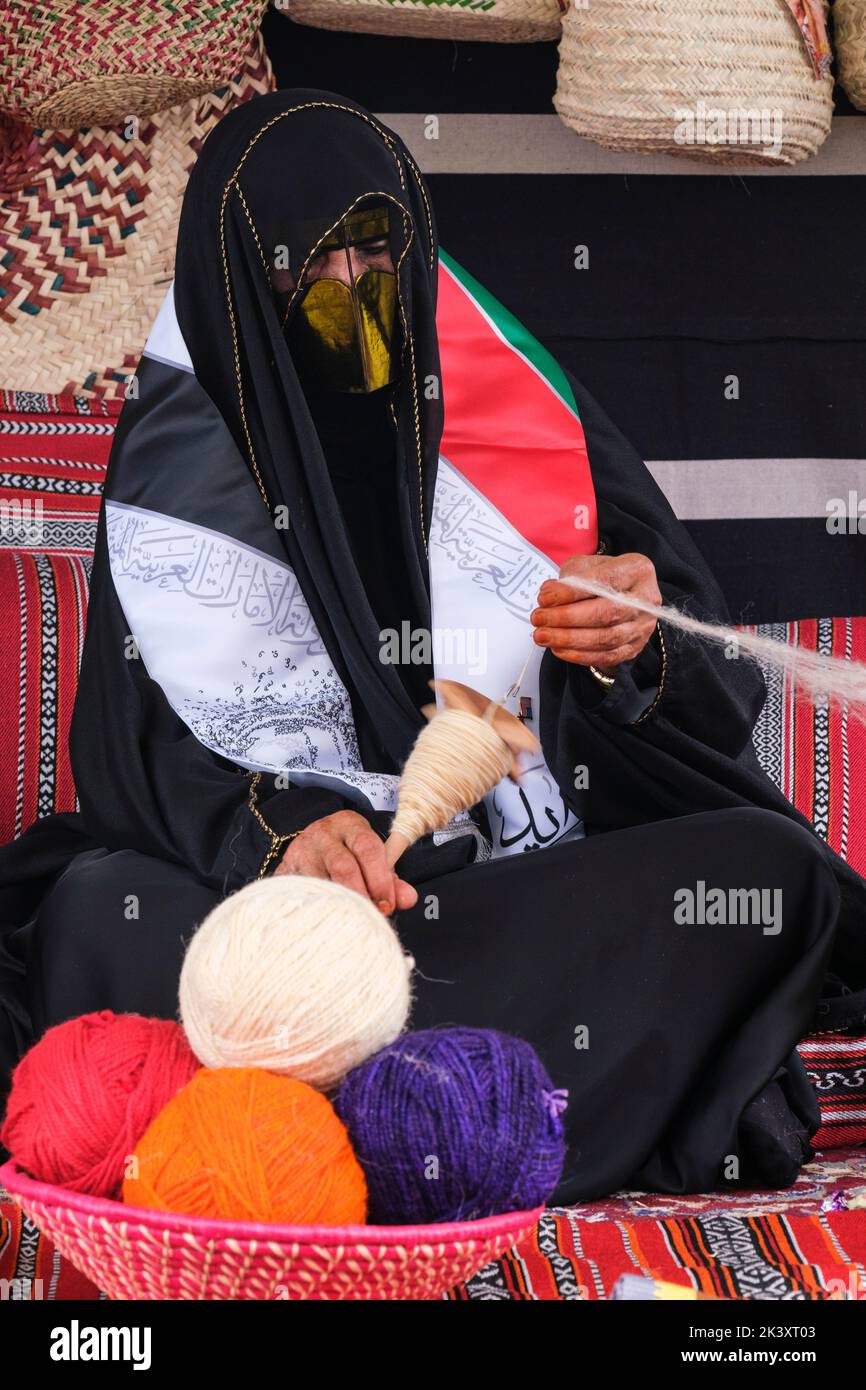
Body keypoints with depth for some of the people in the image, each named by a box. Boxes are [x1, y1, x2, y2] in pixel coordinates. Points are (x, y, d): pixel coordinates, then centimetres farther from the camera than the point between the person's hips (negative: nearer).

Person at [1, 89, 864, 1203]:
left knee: (769, 865, -25)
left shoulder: (518, 411, 7)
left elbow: (717, 697, 5)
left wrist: (641, 644, -19)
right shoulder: (179, 470, 3)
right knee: (99, 905, -31)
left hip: (547, 879, 2)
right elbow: (148, 743, -7)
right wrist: (277, 831, -29)